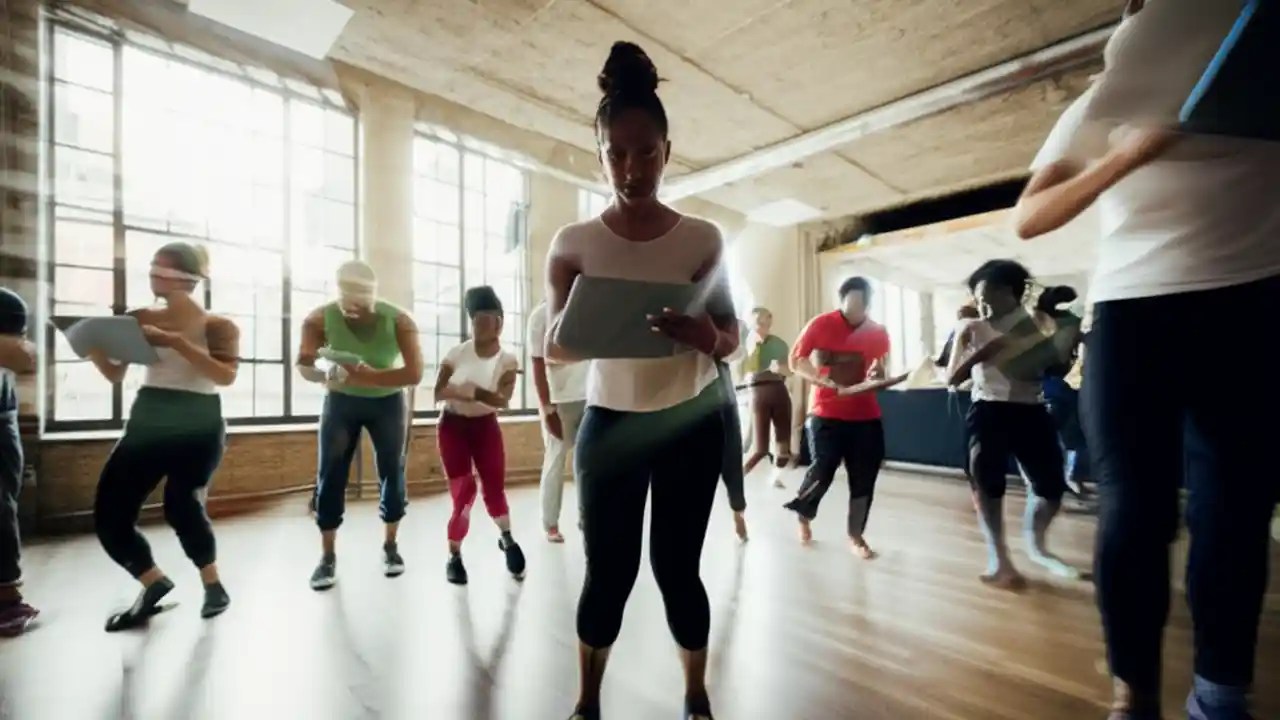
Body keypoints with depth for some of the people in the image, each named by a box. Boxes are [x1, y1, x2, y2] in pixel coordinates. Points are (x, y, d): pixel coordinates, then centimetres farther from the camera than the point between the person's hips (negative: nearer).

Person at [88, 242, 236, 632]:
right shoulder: (140, 319, 10)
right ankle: (154, 584, 23)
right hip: (146, 422, 5)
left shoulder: (217, 325, -4)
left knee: (181, 504, -15)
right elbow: (114, 373, 7)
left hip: (198, 426, -5)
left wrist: (176, 341, -24)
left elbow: (226, 376, -19)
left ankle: (213, 584, 8)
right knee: (109, 514, 1)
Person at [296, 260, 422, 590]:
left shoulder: (398, 321, -25)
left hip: (388, 402, -1)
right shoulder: (320, 318, -20)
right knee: (330, 475, -2)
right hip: (341, 402, 1)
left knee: (391, 472, 1)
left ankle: (390, 546, 18)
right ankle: (328, 557, 11)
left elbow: (414, 374, -30)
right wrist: (325, 371, -44)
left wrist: (367, 377, -42)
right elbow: (303, 365, -20)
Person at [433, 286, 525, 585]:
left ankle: (507, 539, 26)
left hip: (485, 426, 1)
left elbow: (503, 400, -20)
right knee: (464, 491, -4)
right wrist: (478, 392, -26)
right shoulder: (457, 353, -7)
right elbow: (438, 394, -11)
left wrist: (465, 389, -29)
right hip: (453, 426, 0)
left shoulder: (507, 361, -7)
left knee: (494, 486, -1)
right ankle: (454, 557, 15)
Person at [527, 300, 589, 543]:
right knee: (555, 461, 5)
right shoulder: (541, 314, -5)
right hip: (558, 401, -3)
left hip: (589, 397, 4)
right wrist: (547, 410, -11)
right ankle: (550, 524, 18)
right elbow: (538, 366, -7)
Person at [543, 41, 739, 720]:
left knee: (676, 566, 8)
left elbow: (732, 335, -1)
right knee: (609, 570, 5)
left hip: (691, 424, 1)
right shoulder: (574, 243, -4)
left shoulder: (702, 239, -4)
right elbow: (553, 347, -5)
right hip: (609, 424, 0)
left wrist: (708, 338, -25)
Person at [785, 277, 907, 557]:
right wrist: (828, 383, -19)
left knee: (864, 479, 5)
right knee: (822, 471, -3)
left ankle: (856, 536, 22)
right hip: (827, 413, -4)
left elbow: (881, 370, 19)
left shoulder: (878, 332, 6)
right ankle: (803, 516, 26)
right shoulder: (821, 325, -6)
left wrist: (879, 377, -5)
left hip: (866, 415, 4)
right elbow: (797, 361, -6)